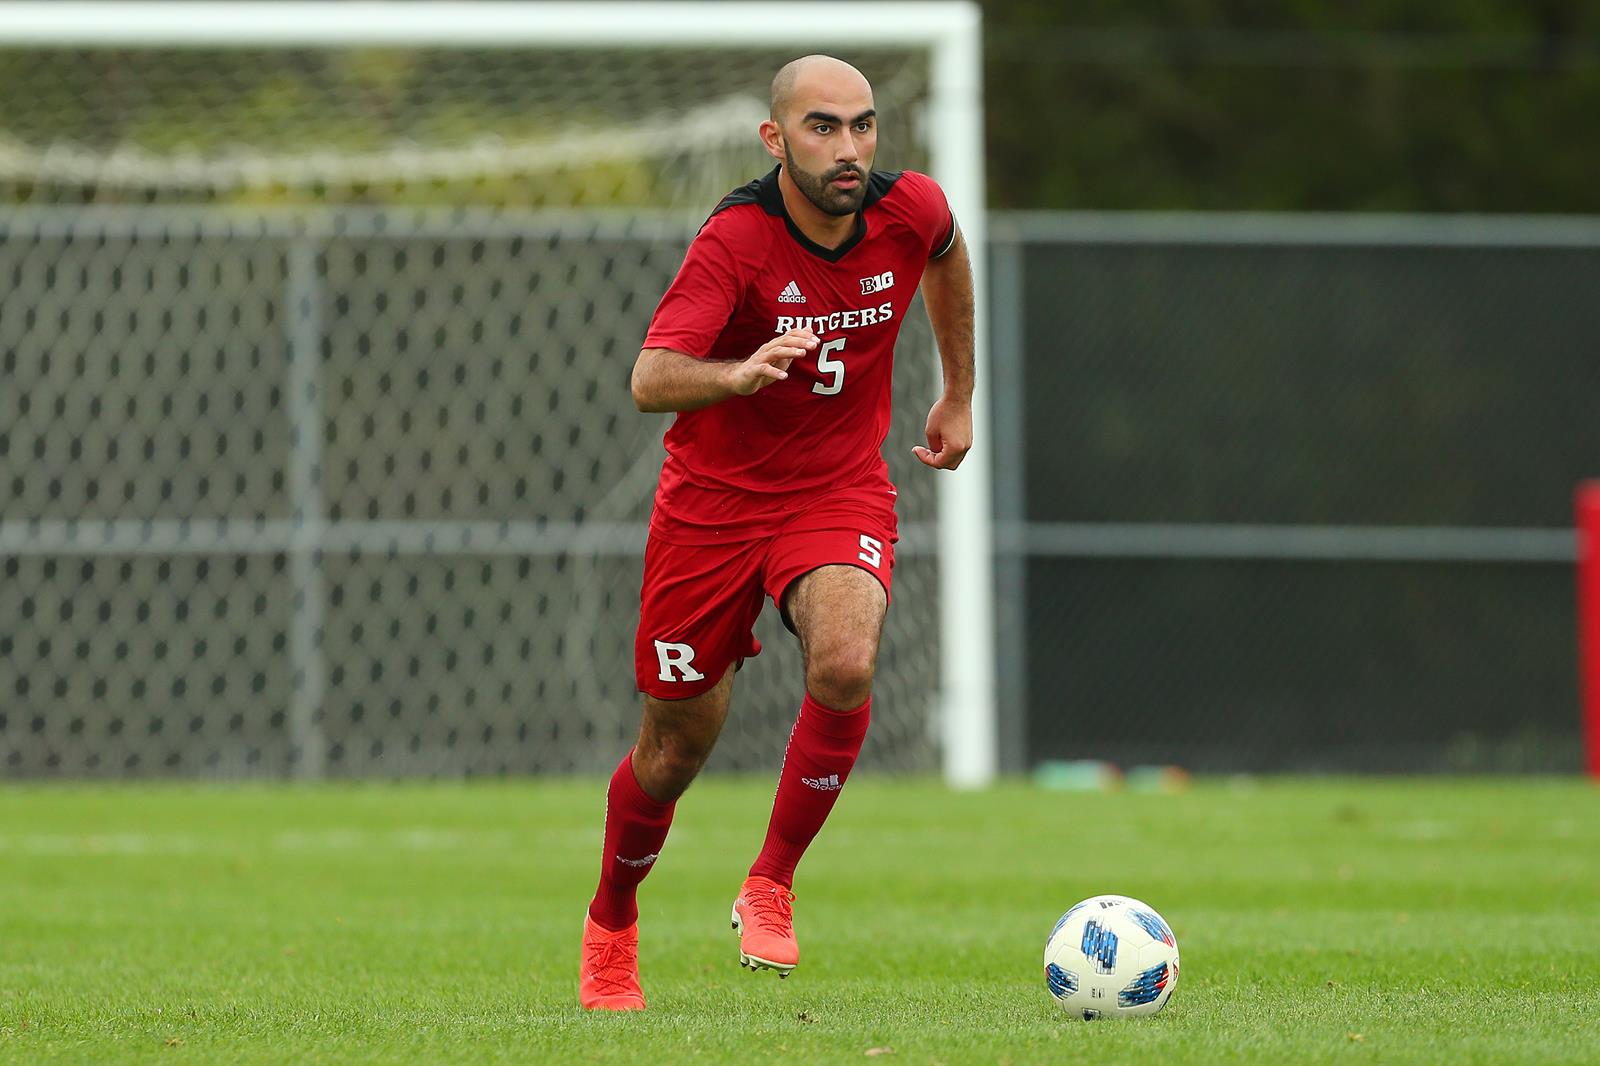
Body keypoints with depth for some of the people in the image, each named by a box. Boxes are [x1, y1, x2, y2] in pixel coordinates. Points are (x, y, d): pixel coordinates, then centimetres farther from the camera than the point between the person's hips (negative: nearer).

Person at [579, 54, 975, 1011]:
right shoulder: (736, 240, -22)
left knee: (845, 667, -29)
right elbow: (651, 380, -33)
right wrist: (740, 373, -53)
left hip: (842, 492, 2)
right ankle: (611, 929, 35)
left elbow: (948, 256, 18)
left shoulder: (910, 211, -10)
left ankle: (771, 887, -10)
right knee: (676, 748, 7)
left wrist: (959, 396, 23)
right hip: (712, 499, -2)